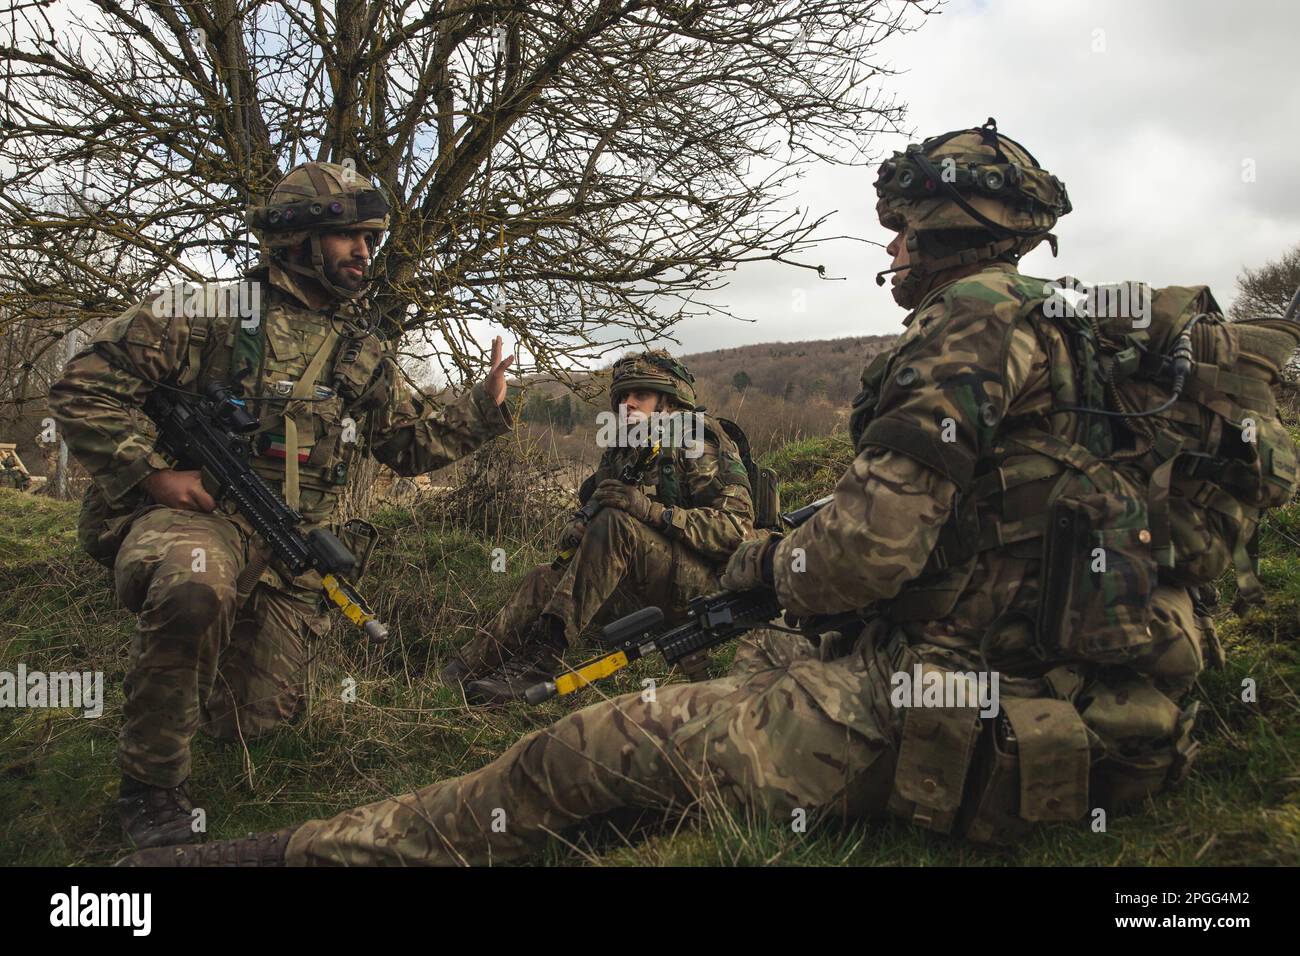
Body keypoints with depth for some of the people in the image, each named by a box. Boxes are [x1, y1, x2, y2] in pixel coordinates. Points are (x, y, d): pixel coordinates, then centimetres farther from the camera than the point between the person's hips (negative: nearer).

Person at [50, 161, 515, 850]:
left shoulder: (365, 351, 12)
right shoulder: (211, 311, -5)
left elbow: (411, 442, 16)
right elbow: (84, 388, -6)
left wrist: (483, 407, 2)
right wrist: (151, 472, -16)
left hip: (290, 549, 5)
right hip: (192, 514, -5)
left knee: (253, 718, 7)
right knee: (197, 585, -42)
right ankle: (152, 788, -18)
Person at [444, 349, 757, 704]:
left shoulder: (703, 443, -8)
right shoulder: (622, 451, 14)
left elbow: (738, 528, -20)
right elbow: (593, 504, 22)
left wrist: (653, 511, -29)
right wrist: (579, 524, -4)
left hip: (702, 588, -8)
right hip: (644, 590, 8)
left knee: (615, 525, -28)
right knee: (543, 579, -6)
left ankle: (540, 659, -31)